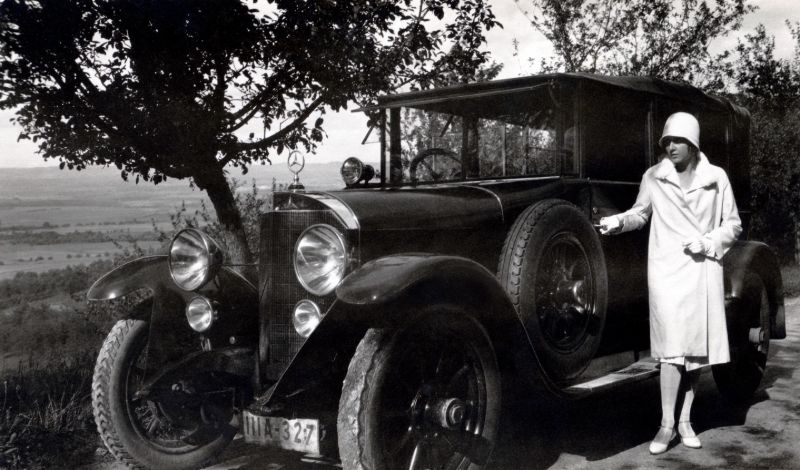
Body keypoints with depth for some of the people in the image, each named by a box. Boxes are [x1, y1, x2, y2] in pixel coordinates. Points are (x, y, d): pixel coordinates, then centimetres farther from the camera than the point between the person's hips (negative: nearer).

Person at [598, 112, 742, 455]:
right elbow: (641, 213, 11)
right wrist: (619, 221, -9)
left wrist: (709, 242, -9)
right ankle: (667, 424, -2)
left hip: (703, 271, 2)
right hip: (668, 271, -2)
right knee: (672, 347, -10)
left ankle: (685, 420, 18)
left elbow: (733, 225, 8)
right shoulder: (654, 177, 1)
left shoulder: (716, 178, 3)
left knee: (697, 348, 6)